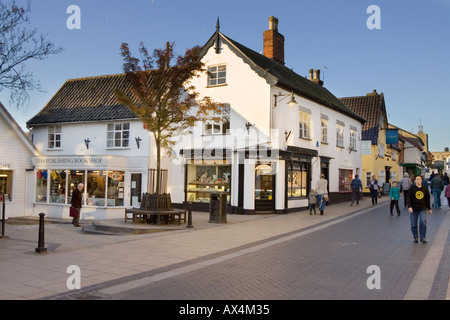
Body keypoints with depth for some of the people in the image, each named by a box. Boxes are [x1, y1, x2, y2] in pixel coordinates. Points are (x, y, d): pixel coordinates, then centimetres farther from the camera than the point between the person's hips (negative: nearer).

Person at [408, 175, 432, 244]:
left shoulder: (425, 188, 7)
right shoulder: (412, 188, -1)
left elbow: (427, 199, 14)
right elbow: (409, 198, -3)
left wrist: (429, 209, 15)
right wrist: (409, 207, -15)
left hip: (423, 209, 1)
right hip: (414, 209, -1)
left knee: (423, 222, -13)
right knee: (413, 224, 3)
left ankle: (423, 238, -1)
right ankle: (415, 237, 19)